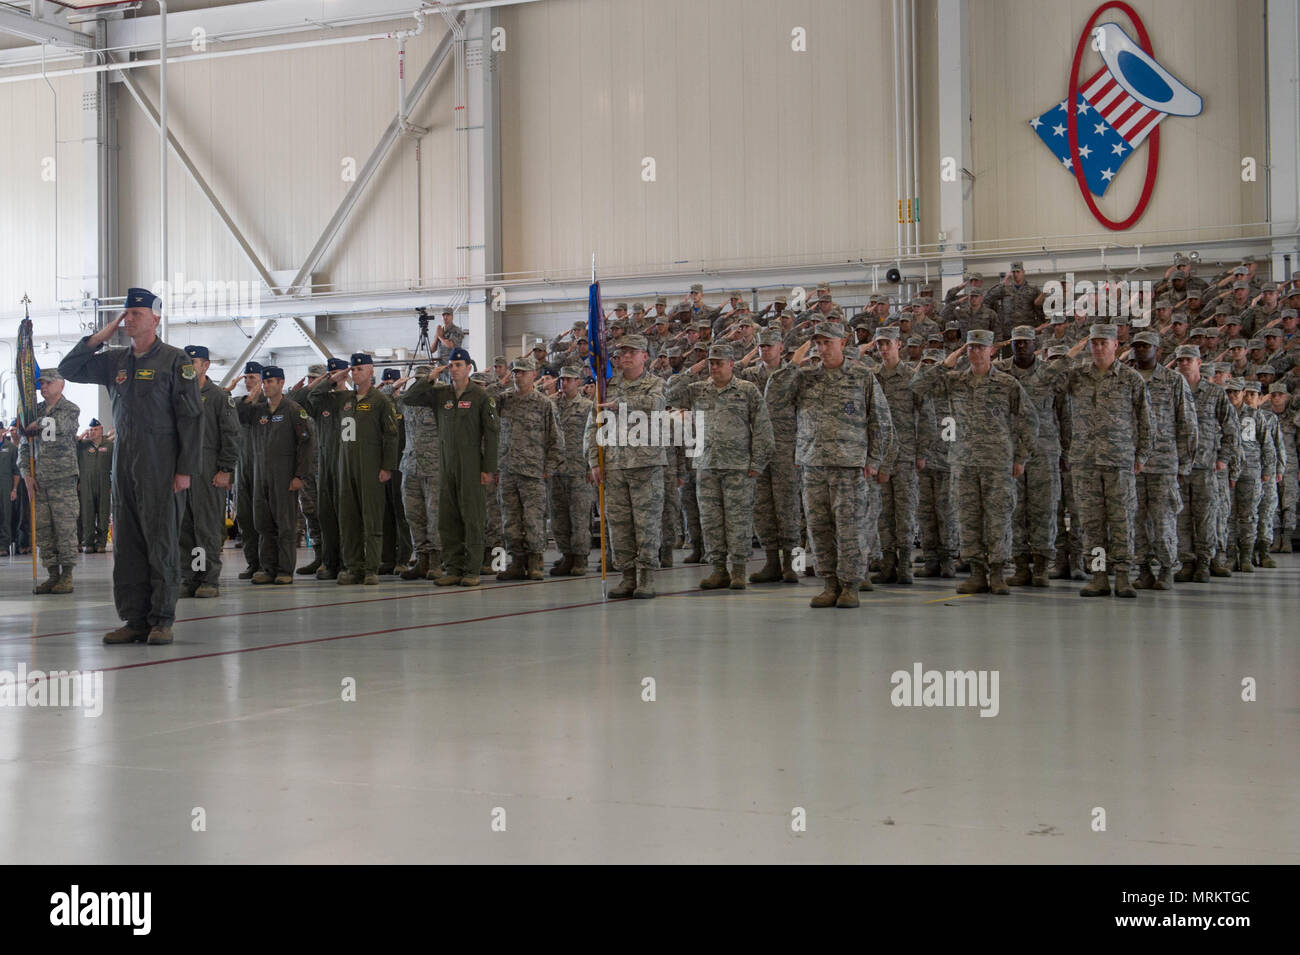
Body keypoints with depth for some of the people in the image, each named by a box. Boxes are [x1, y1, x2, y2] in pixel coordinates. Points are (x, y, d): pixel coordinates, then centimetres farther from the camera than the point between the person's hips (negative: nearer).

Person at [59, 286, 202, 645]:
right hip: (124, 460, 6)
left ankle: (162, 620, 1)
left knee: (160, 542, -4)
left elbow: (191, 417, -6)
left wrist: (186, 468, -13)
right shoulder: (115, 361, 14)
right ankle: (134, 619, 9)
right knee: (126, 544, 5)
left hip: (160, 463, -6)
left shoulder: (175, 361, -3)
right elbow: (68, 370, 19)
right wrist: (98, 337, 7)